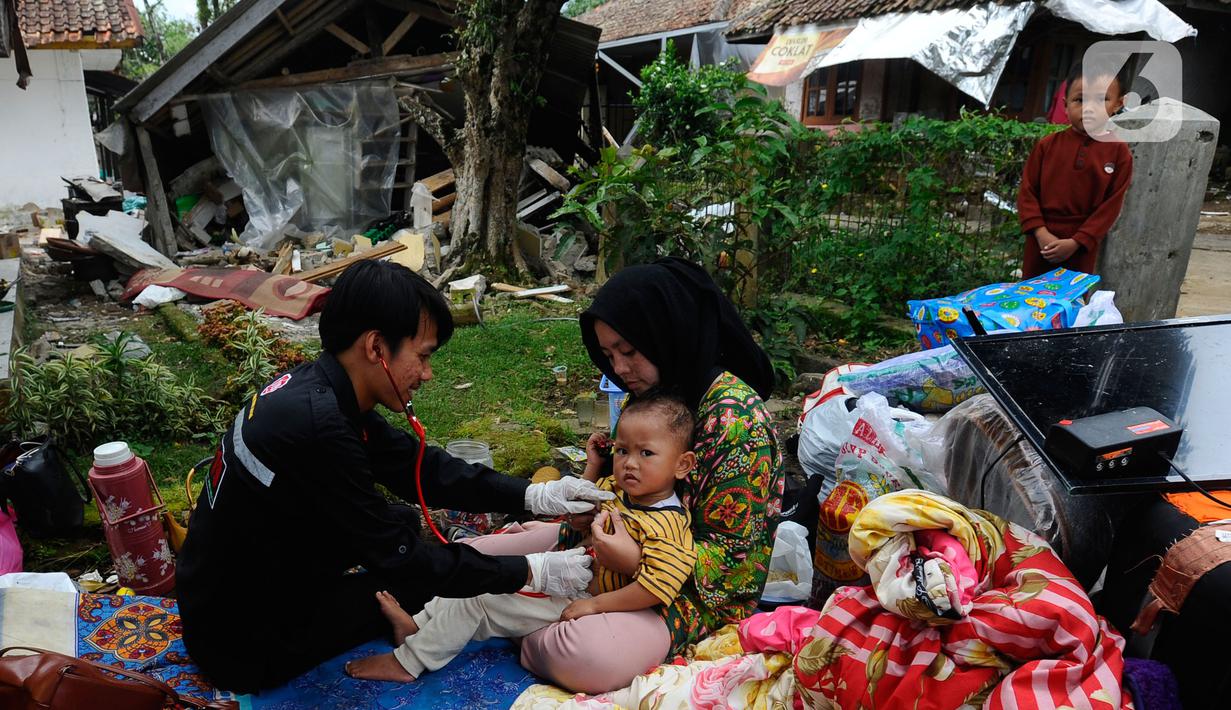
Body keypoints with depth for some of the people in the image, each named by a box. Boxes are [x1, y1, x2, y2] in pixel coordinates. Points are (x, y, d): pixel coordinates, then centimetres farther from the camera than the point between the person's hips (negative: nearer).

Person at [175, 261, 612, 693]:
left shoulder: (321, 388, -6)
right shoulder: (314, 425, -33)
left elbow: (417, 467, 1)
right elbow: (400, 561, -26)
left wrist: (534, 496, -7)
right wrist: (532, 572, -18)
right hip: (244, 642, -7)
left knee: (403, 524, 9)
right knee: (419, 576, 1)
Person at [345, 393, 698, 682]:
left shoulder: (663, 525, -27)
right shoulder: (615, 488, 0)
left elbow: (659, 584, -36)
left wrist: (596, 604, -31)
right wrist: (593, 466, 4)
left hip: (572, 604, -8)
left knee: (477, 601, -5)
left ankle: (408, 661, 12)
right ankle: (418, 625, 25)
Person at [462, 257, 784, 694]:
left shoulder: (735, 418, -23)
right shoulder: (649, 392, 1)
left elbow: (733, 555, -20)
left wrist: (637, 560, -31)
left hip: (701, 588, -6)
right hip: (629, 545, 7)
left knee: (583, 657, -32)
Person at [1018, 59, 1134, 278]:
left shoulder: (1118, 153, -4)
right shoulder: (1048, 145, -2)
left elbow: (1111, 205, -6)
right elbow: (1027, 191, -3)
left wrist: (1076, 242, -14)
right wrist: (1041, 233, -14)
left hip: (1081, 247, -1)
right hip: (1041, 242, 1)